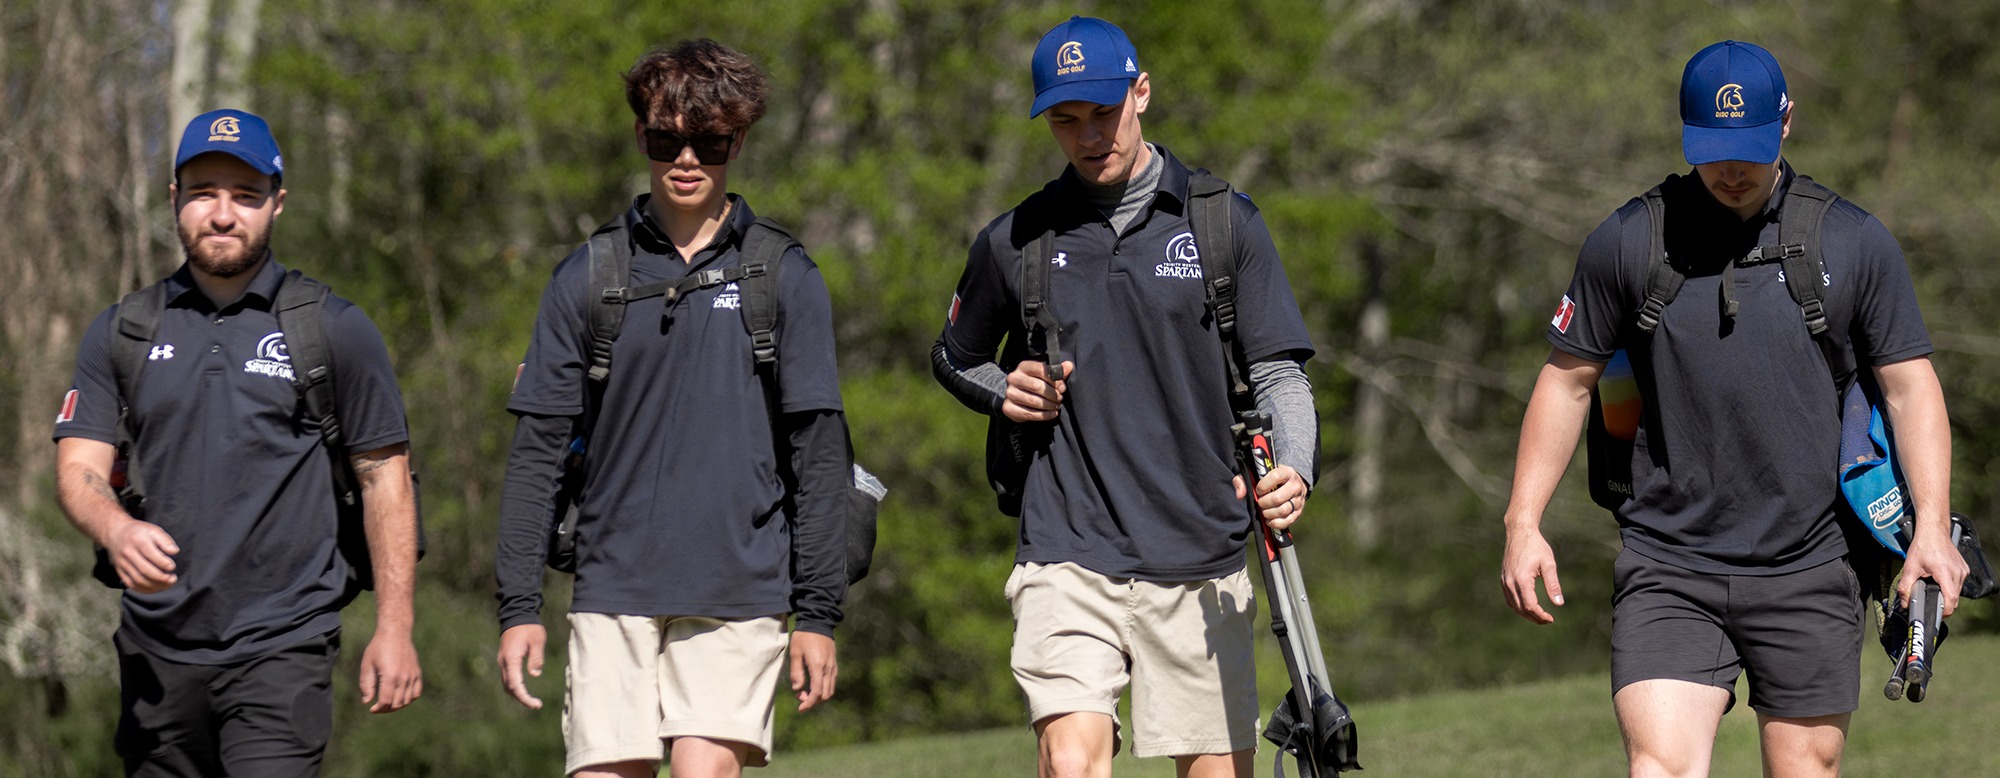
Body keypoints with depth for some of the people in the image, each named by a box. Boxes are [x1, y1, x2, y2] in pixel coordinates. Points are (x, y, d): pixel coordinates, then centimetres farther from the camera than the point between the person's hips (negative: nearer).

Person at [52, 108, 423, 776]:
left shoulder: (336, 331, 4)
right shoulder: (122, 332, 11)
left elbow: (384, 477, 6)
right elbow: (78, 469, 3)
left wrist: (394, 628, -1)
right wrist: (117, 531, -20)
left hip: (283, 646, -4)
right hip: (157, 650, 4)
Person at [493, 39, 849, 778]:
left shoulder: (785, 278, 5)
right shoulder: (587, 276, 8)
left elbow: (819, 453, 5)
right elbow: (537, 446, 8)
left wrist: (819, 612, 0)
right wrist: (519, 605, 2)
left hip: (738, 590, -2)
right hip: (613, 591, 2)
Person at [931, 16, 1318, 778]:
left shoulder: (1226, 223, 4)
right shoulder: (1014, 242, 7)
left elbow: (1279, 373, 3)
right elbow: (953, 358, 24)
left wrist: (1291, 471, -17)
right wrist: (1003, 392, 2)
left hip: (1201, 564, 1)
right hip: (1068, 561, 0)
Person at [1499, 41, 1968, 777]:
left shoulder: (1855, 242, 2)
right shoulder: (1628, 241, 2)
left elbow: (1910, 384, 4)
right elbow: (1568, 380, 9)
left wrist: (1932, 526, -9)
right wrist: (1523, 523, 1)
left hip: (1807, 576, 1)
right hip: (1668, 572, -1)